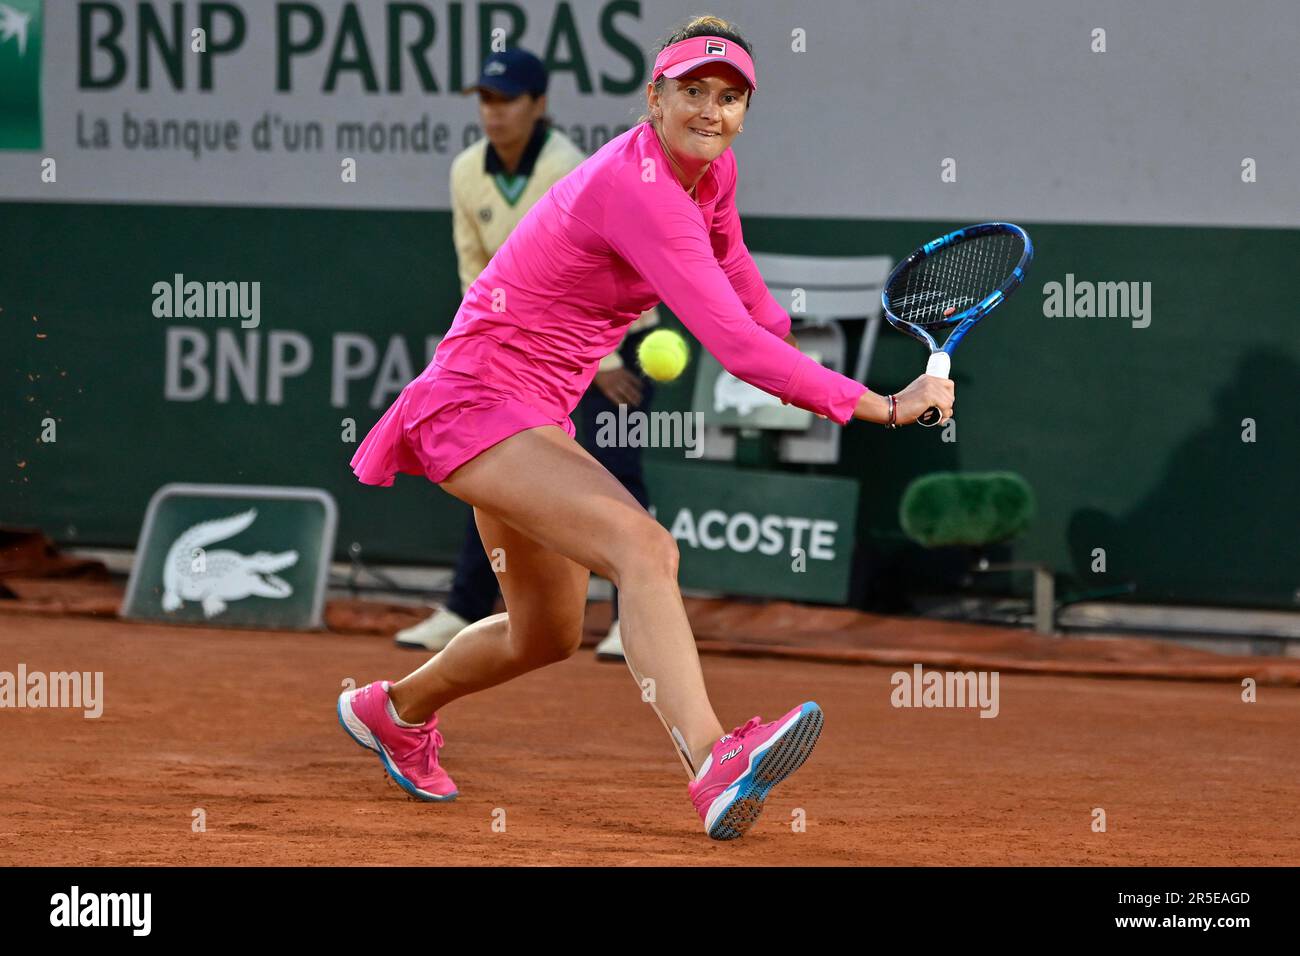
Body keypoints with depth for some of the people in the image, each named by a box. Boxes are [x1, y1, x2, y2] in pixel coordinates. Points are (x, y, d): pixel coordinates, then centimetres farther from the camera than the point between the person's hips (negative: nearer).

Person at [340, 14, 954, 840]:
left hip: (536, 413, 10)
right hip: (483, 395, -10)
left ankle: (394, 710, 51)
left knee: (549, 637, 24)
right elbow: (735, 343, -33)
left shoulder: (711, 173, 2)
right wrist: (883, 407, -33)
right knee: (644, 549, -33)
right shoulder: (638, 190, -26)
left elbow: (743, 290, 24)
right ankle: (714, 767, -52)